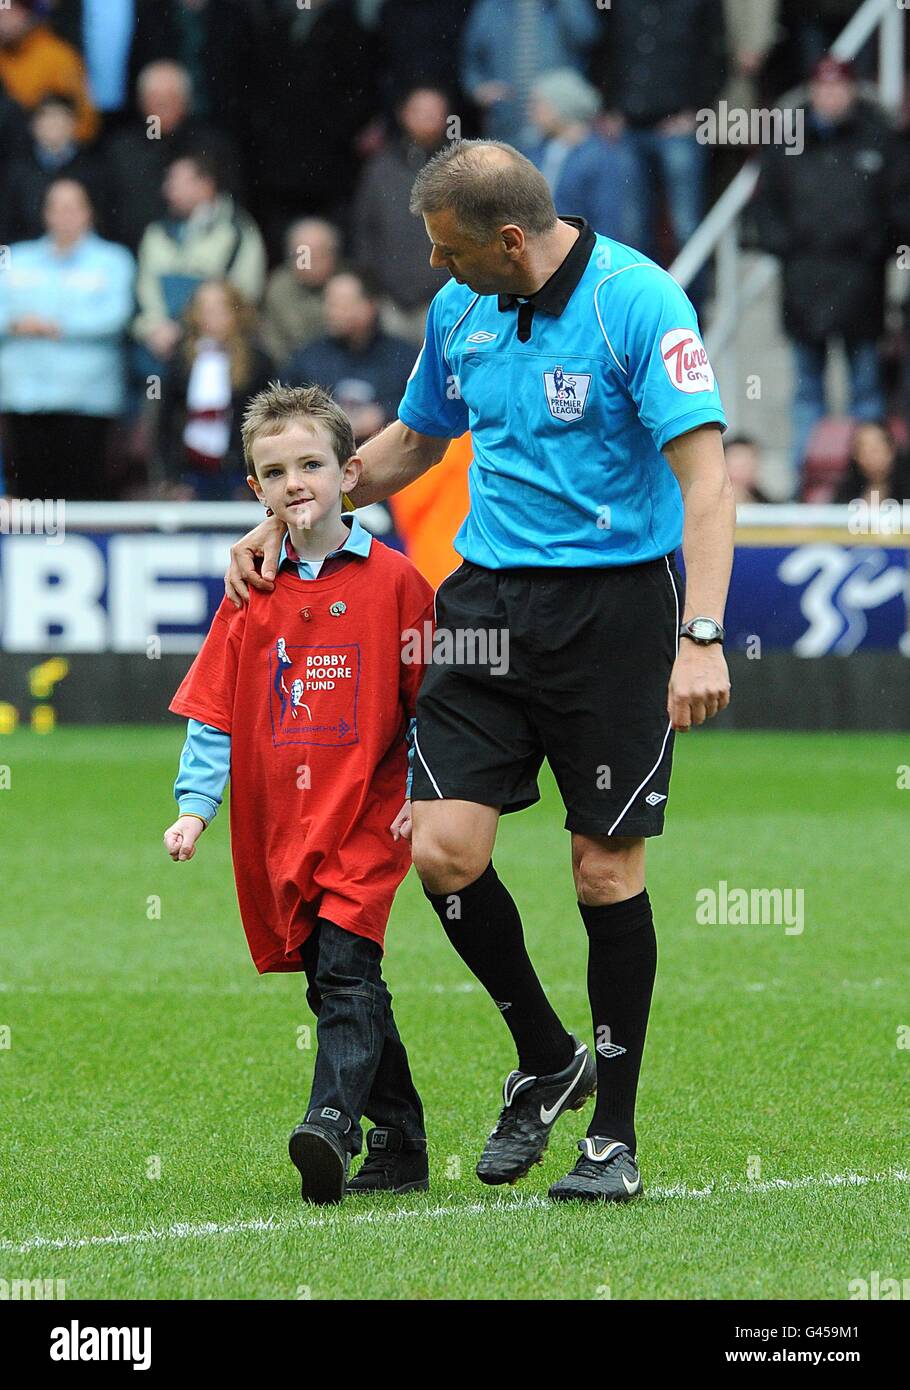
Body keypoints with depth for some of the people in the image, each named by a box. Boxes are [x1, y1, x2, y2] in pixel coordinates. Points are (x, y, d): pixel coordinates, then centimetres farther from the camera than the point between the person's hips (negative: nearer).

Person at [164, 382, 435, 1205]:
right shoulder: (253, 594, 8)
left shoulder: (392, 580, -3)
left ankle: (332, 1125, -27)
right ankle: (399, 1147, 16)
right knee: (337, 985, 8)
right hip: (279, 824, 5)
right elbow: (215, 709, 9)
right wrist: (195, 805, 1)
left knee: (344, 967, -17)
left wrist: (423, 793, -4)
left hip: (367, 816, -5)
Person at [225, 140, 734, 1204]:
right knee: (443, 849, -6)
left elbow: (704, 473, -19)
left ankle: (614, 1134, 11)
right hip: (488, 596, 6)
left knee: (606, 870, -2)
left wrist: (702, 638, -28)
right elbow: (414, 440, 26)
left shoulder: (636, 301, -13)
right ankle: (545, 1063, 18)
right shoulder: (458, 310, 8)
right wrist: (285, 523, 23)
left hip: (615, 599, -6)